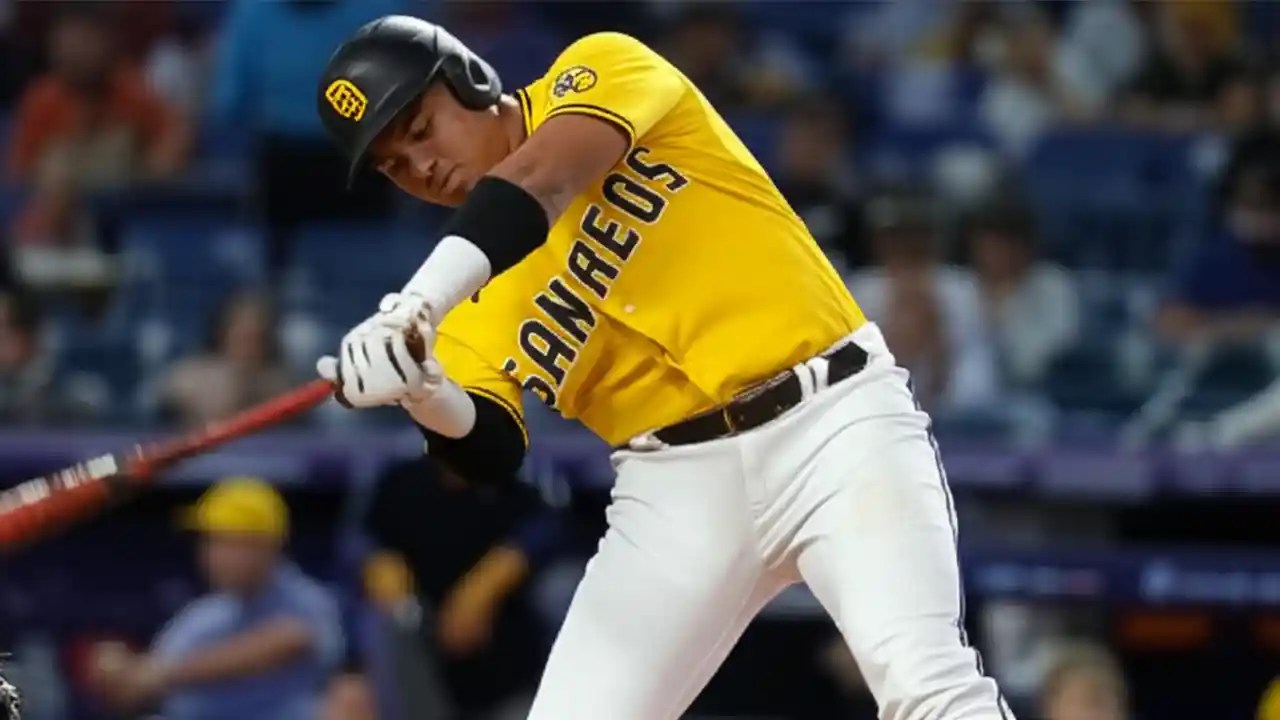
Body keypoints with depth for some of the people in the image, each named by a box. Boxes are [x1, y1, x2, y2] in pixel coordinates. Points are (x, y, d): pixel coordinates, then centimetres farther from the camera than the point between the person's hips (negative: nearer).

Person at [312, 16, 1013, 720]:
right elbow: (488, 452, -3)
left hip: (834, 421, -5)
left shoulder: (602, 71, 0)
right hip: (677, 484, 5)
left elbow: (538, 183, -20)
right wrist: (426, 398, -26)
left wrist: (417, 303, -36)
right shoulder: (468, 309, 11)